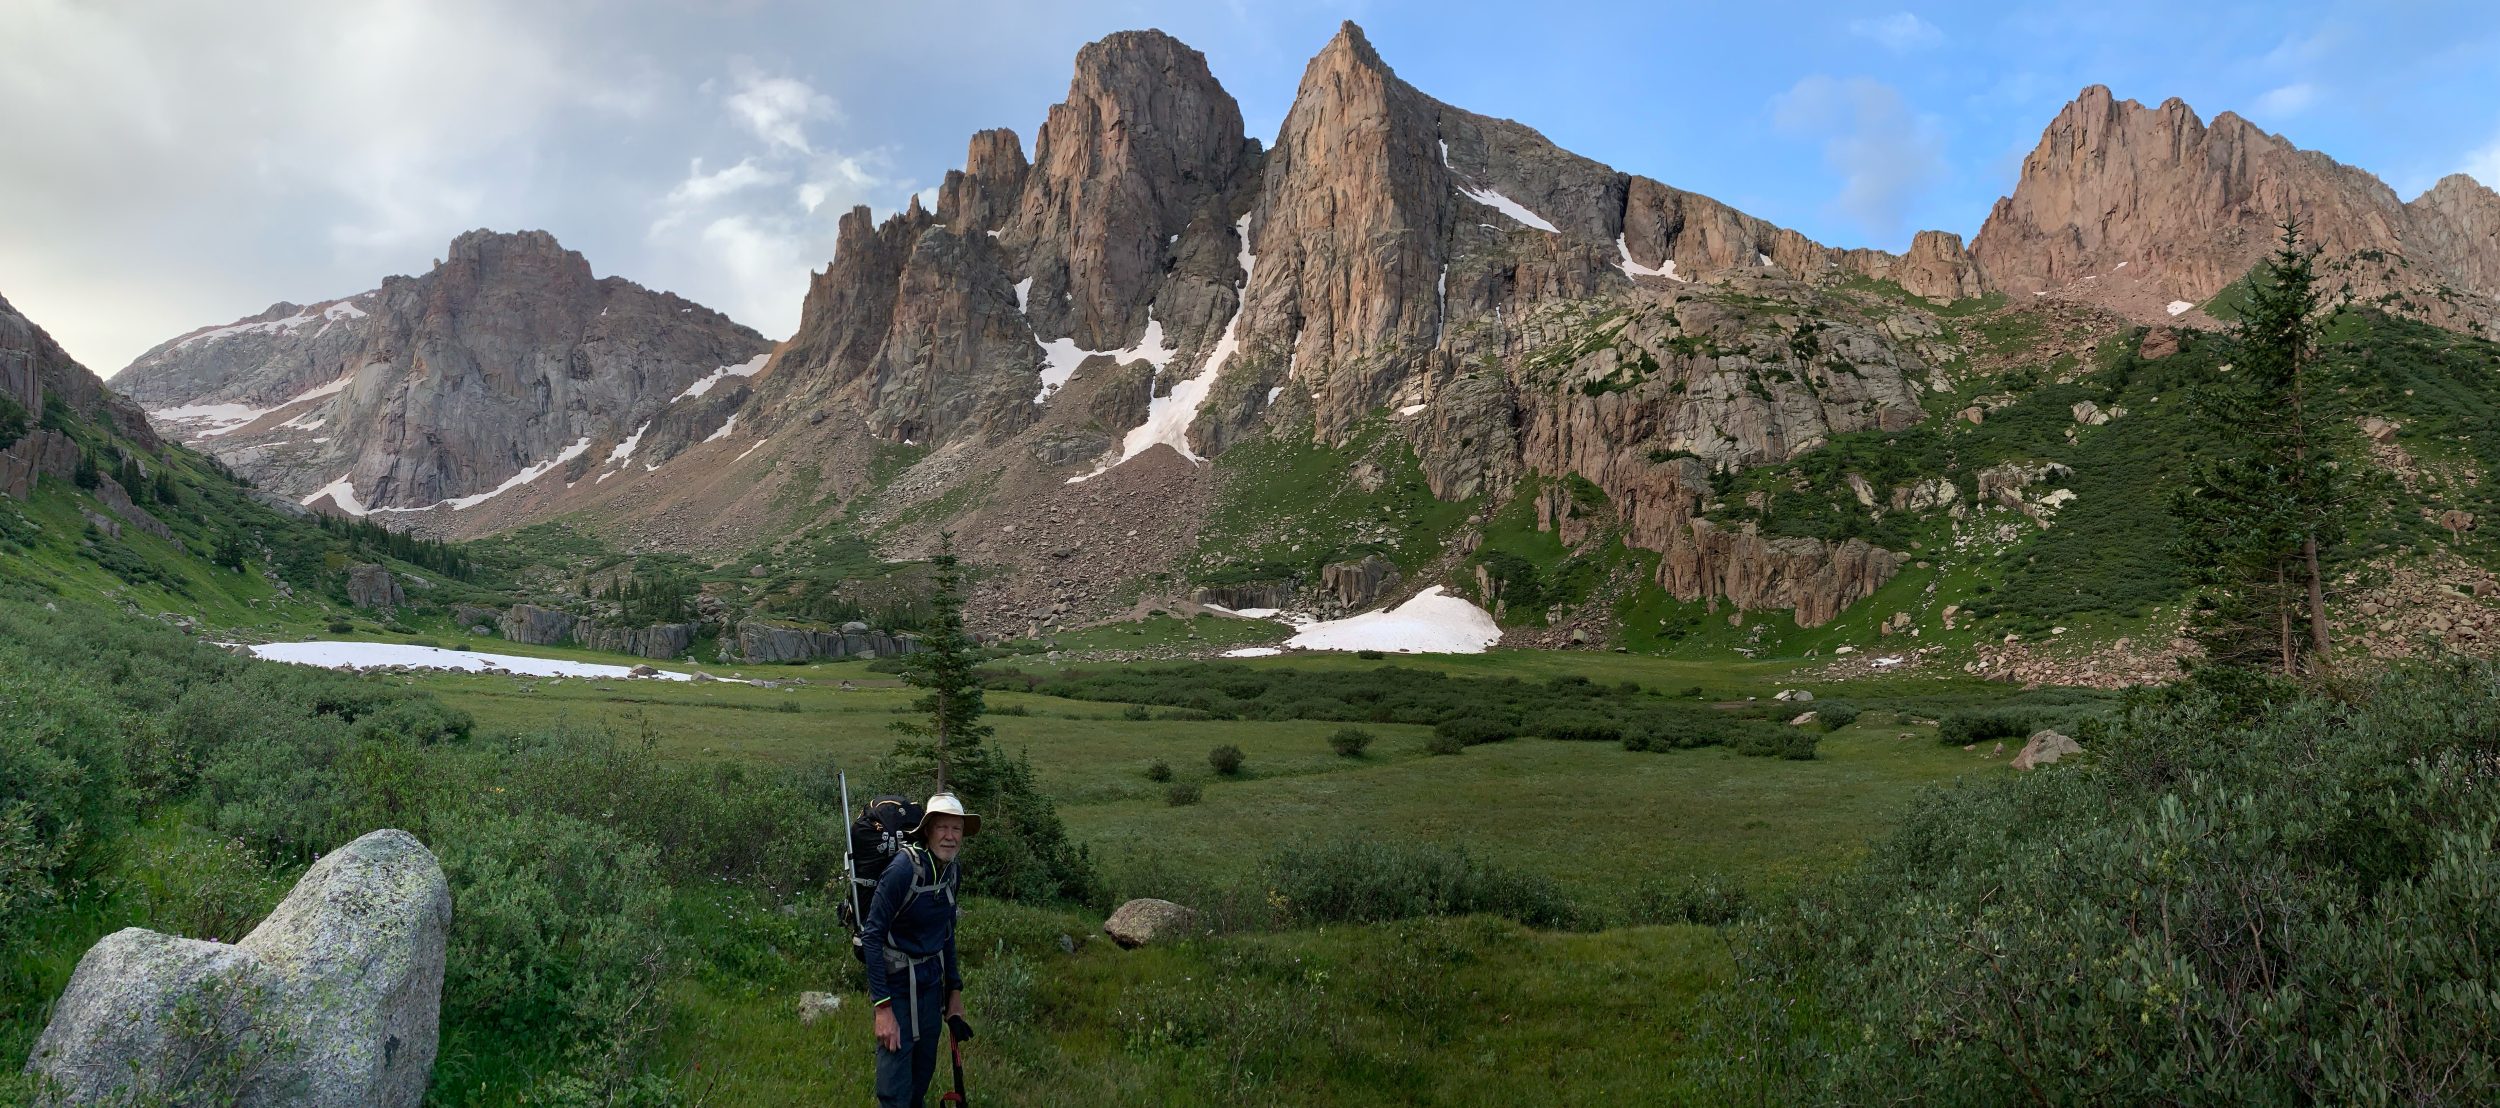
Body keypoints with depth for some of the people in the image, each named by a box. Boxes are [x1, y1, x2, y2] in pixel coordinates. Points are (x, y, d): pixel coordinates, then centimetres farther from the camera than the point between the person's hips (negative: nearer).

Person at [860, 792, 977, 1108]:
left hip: (932, 982, 7)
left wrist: (955, 989, 13)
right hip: (898, 984, -7)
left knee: (924, 1073, 18)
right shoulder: (904, 868, -24)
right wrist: (882, 1007, -25)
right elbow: (872, 935, -23)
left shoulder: (952, 871, -2)